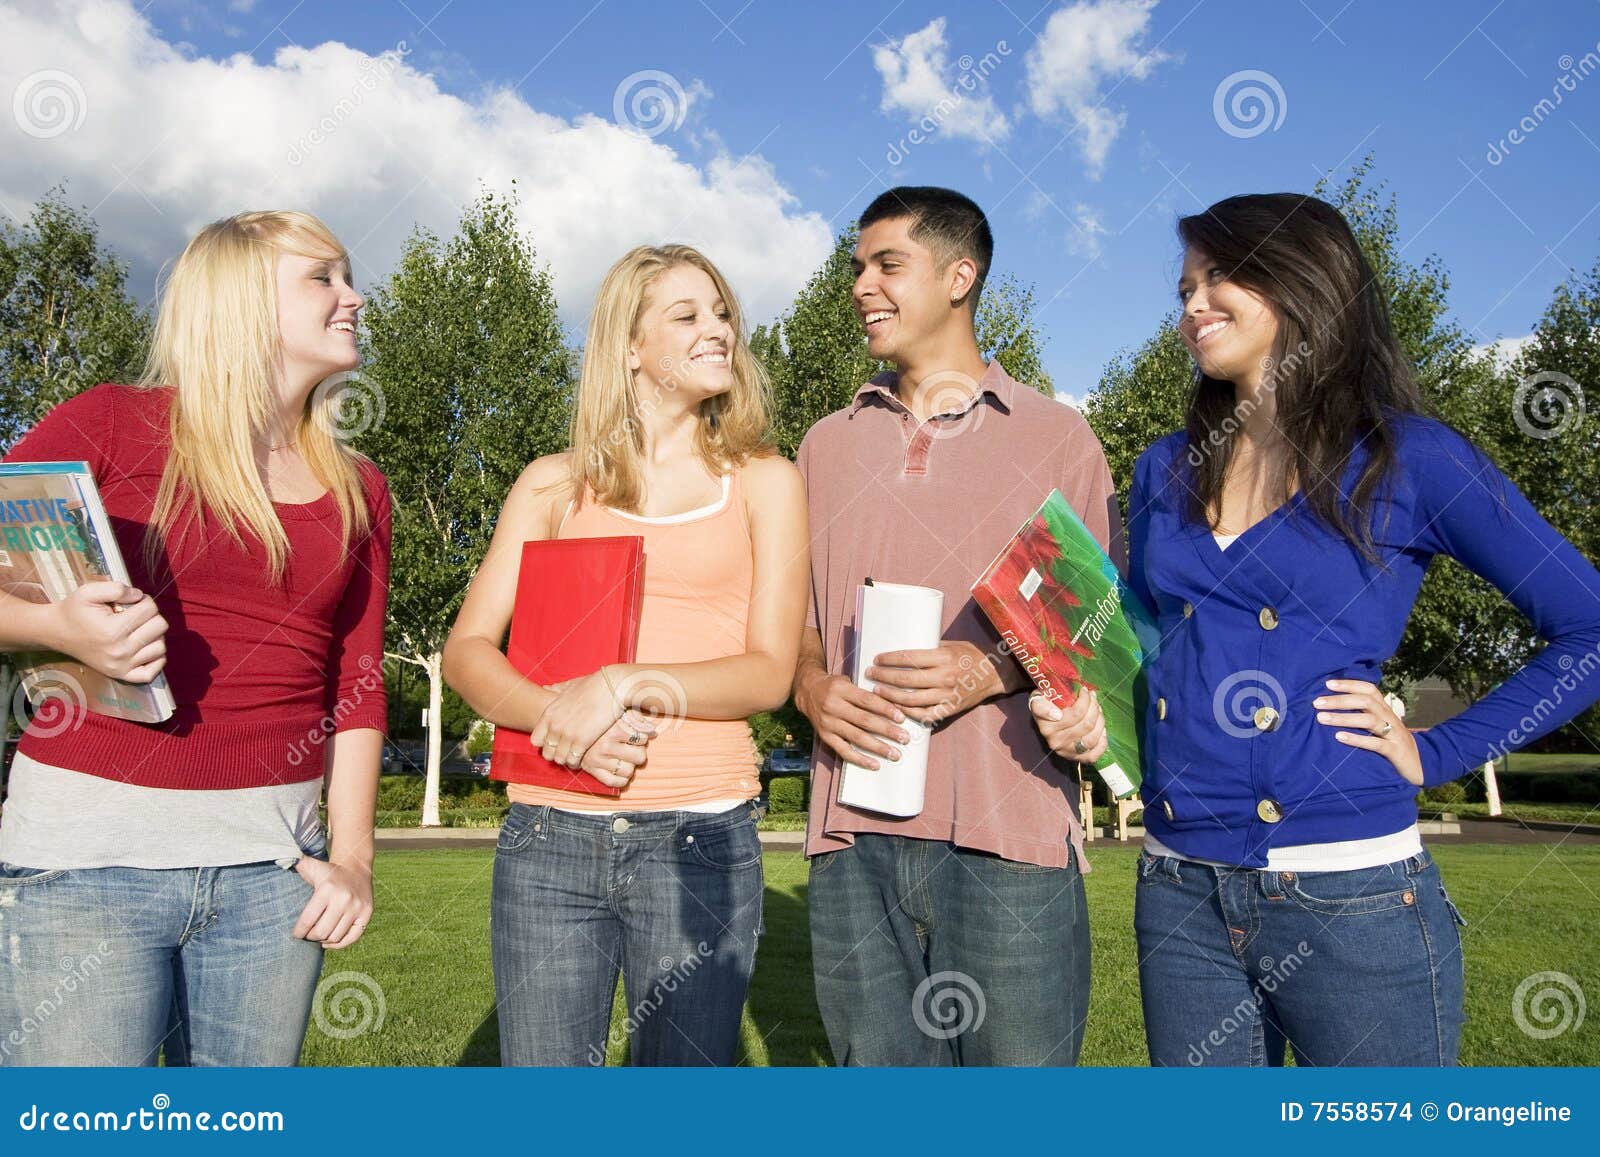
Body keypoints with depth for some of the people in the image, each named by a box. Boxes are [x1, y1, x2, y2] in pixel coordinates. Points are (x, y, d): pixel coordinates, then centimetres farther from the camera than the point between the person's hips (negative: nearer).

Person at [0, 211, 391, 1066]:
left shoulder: (357, 491, 10)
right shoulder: (110, 426, 0)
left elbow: (355, 682, 8)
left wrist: (352, 854, 2)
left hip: (271, 862, 4)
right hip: (88, 851, -3)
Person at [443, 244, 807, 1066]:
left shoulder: (764, 483, 8)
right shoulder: (555, 484, 11)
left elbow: (770, 671, -2)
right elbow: (467, 650, 4)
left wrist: (625, 684, -16)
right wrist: (559, 717, -16)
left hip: (701, 838, -1)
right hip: (550, 836, 1)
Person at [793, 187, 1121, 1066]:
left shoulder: (1056, 438, 7)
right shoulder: (828, 444, 17)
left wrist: (997, 669, -13)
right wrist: (812, 687, -4)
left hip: (1010, 838, -3)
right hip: (854, 838, 3)